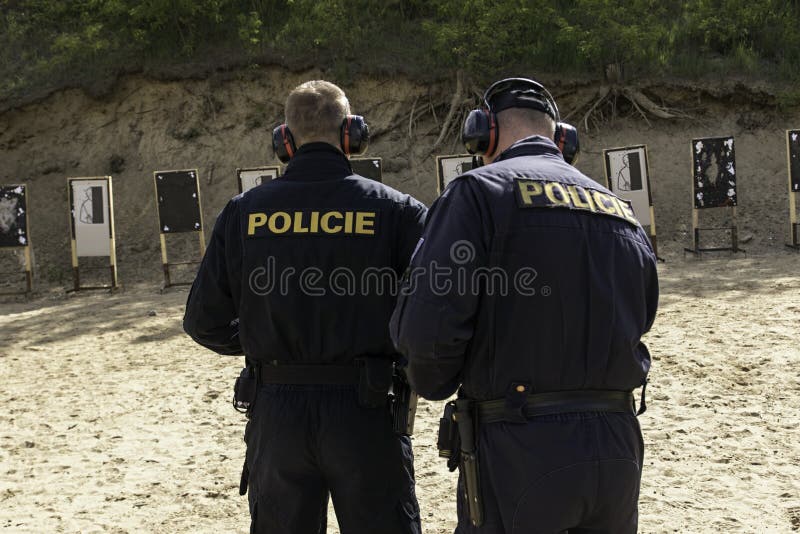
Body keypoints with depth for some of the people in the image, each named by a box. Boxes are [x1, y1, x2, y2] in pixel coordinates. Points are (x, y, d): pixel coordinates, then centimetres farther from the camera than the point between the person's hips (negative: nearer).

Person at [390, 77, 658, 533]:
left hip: (520, 449, -6)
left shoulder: (480, 191, -6)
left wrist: (435, 386, 3)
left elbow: (427, 324, -15)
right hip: (618, 447, 6)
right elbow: (639, 320, 18)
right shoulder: (622, 212, 14)